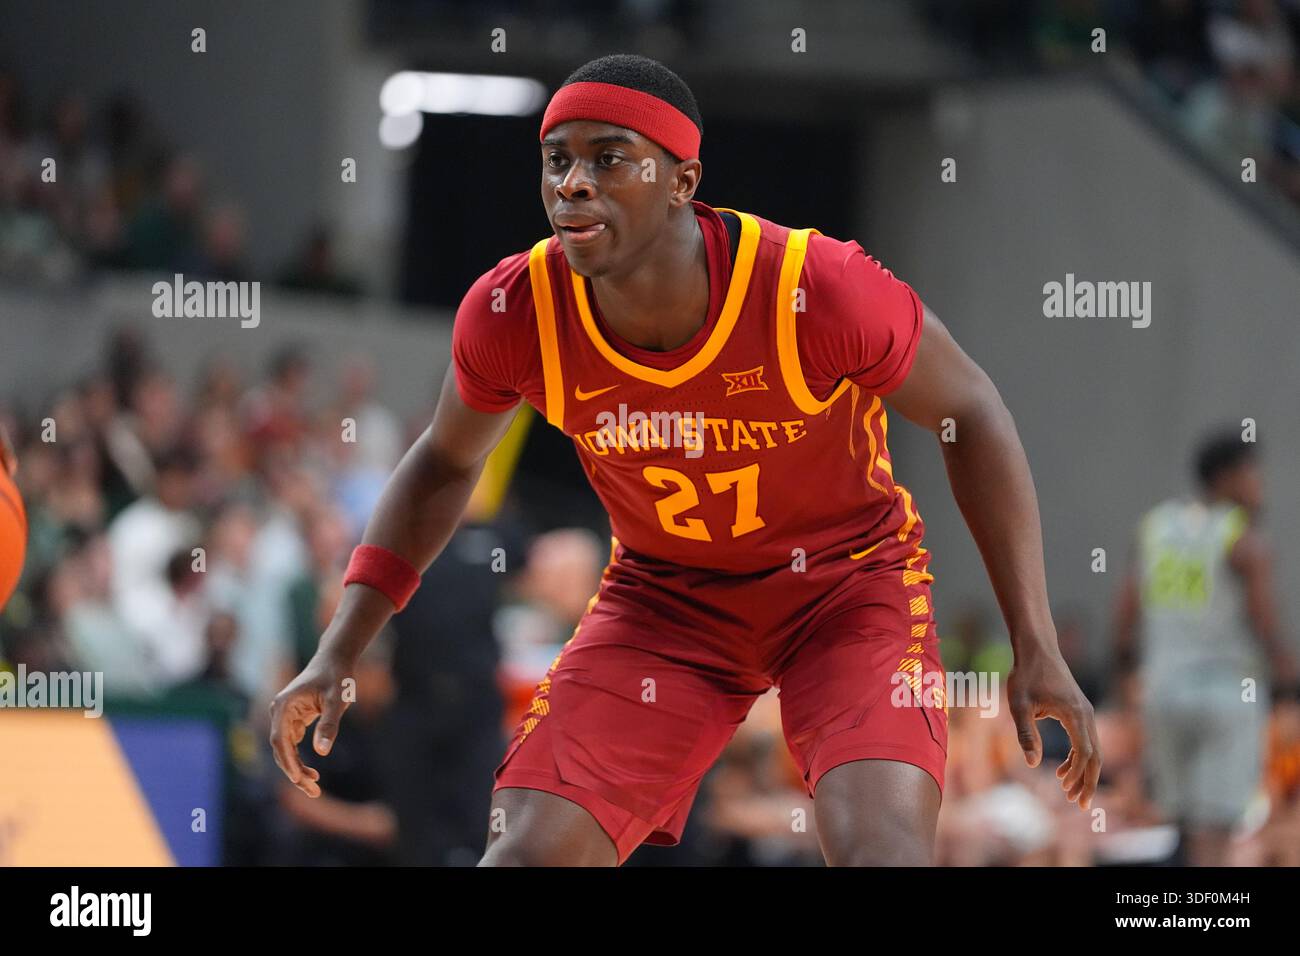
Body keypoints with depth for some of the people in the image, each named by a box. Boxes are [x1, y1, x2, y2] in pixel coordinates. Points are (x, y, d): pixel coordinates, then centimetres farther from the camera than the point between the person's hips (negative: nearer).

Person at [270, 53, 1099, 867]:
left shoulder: (820, 290, -29)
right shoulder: (512, 315, -19)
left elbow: (972, 412, -11)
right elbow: (446, 464, 3)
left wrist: (1037, 648, -12)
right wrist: (338, 654, -4)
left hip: (847, 579, -2)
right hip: (663, 590, 3)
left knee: (883, 852, -27)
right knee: (530, 853, -12)